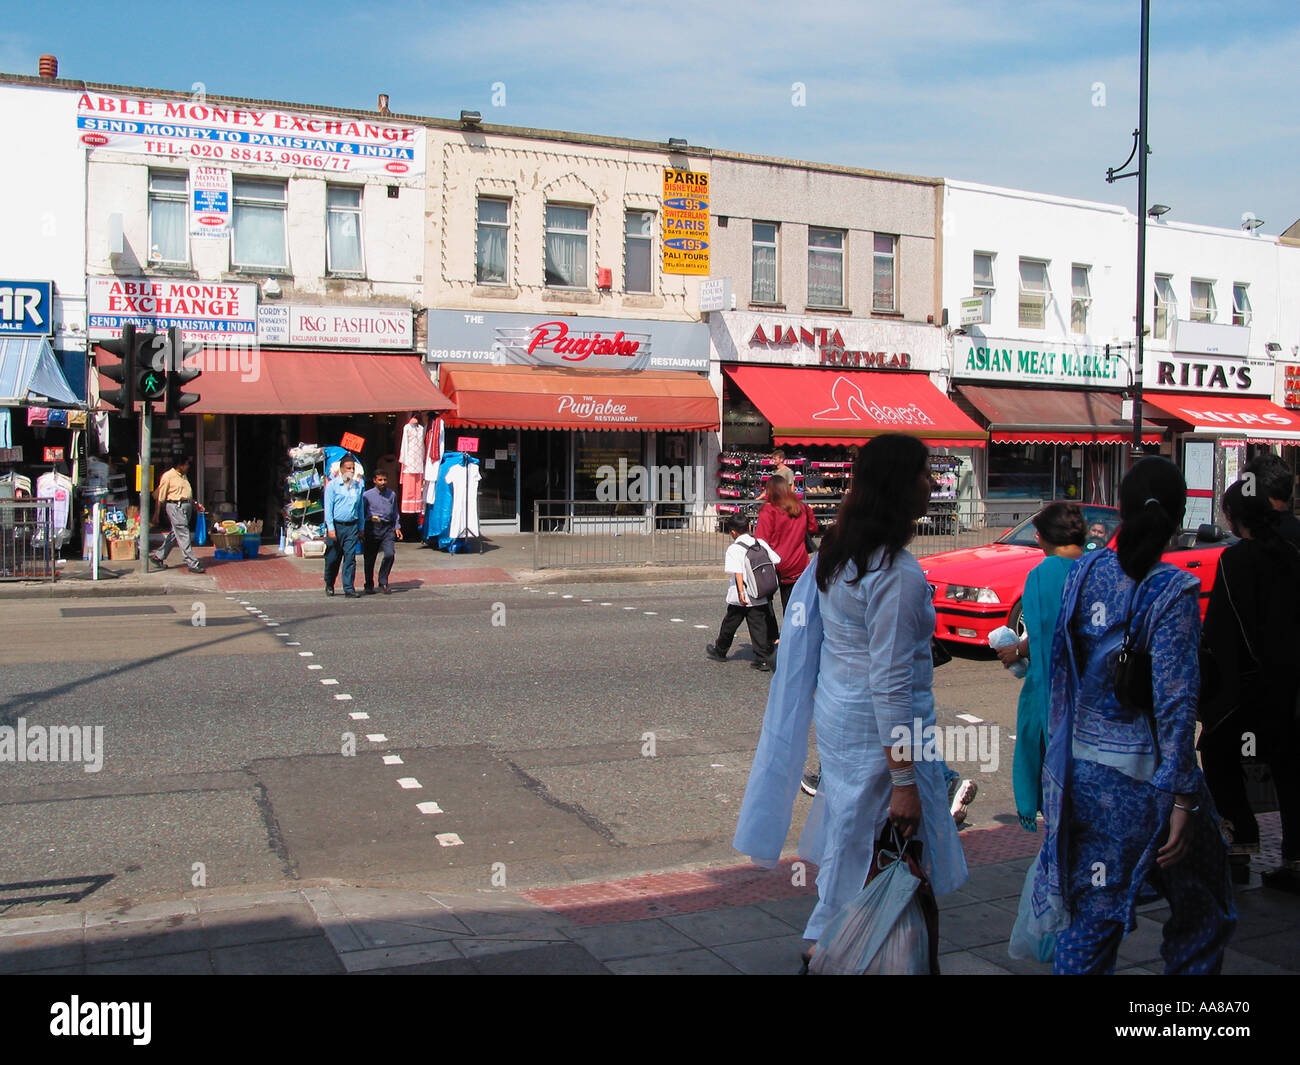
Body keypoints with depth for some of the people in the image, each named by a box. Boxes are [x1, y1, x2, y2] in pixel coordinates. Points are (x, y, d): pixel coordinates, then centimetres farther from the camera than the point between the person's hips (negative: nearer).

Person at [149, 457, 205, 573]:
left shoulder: (184, 476, 18)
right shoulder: (168, 476, -8)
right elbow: (159, 497, -7)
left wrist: (195, 504, 15)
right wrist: (156, 515, -7)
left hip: (186, 506, 9)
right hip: (175, 507, -9)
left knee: (174, 535, 13)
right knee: (183, 536, -7)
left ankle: (158, 557, 25)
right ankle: (192, 563, -8)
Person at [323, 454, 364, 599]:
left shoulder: (358, 486, 11)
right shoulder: (332, 485, -2)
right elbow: (328, 507, -5)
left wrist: (360, 528, 14)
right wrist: (330, 528, -12)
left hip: (352, 526, 3)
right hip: (336, 526, -3)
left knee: (350, 558, -4)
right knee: (333, 558, 6)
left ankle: (349, 588, -2)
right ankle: (329, 585, 26)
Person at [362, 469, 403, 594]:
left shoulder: (392, 495, 11)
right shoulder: (367, 496, 0)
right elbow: (362, 513, 5)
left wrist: (397, 527, 12)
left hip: (387, 528, 2)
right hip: (372, 528, -2)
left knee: (389, 554, -16)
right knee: (370, 558, 5)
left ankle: (383, 582, 0)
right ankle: (369, 585, 20)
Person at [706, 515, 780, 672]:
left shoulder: (734, 549, -10)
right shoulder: (761, 543, 4)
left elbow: (737, 572, -20)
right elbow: (776, 561, 7)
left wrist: (741, 592, -23)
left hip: (739, 598, -3)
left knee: (729, 625, 14)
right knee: (759, 627, 4)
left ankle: (720, 651, 33)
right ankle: (763, 660, -3)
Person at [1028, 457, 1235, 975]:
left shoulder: (1086, 570, 0)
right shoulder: (1172, 591, -15)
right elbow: (1174, 701, -17)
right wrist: (1182, 798, -13)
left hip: (1081, 764, 5)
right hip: (1142, 775, -5)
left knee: (1090, 910, 14)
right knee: (1201, 910, 17)